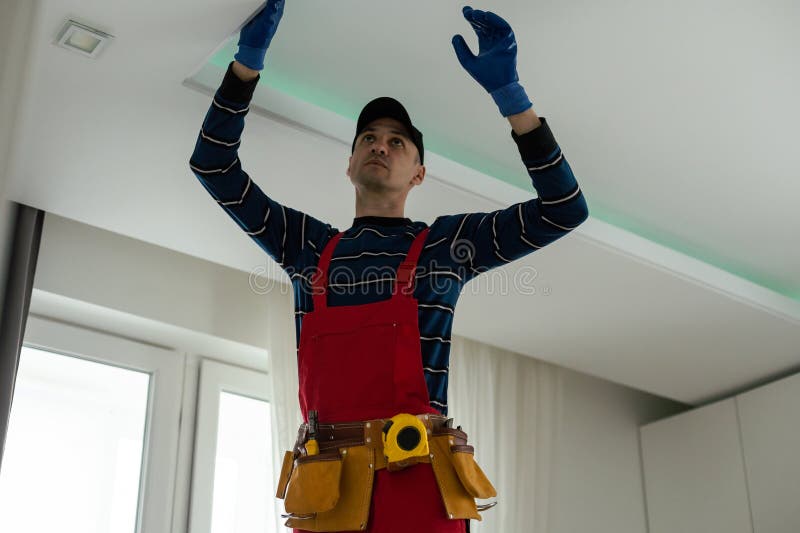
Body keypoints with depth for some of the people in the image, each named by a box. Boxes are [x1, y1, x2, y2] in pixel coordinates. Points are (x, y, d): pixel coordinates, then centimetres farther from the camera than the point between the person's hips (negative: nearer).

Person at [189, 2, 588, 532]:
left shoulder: (448, 243, 13)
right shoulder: (307, 245, 19)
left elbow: (564, 209, 6)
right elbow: (215, 167, 18)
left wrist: (509, 92, -1)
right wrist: (248, 61, 10)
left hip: (417, 483, -2)